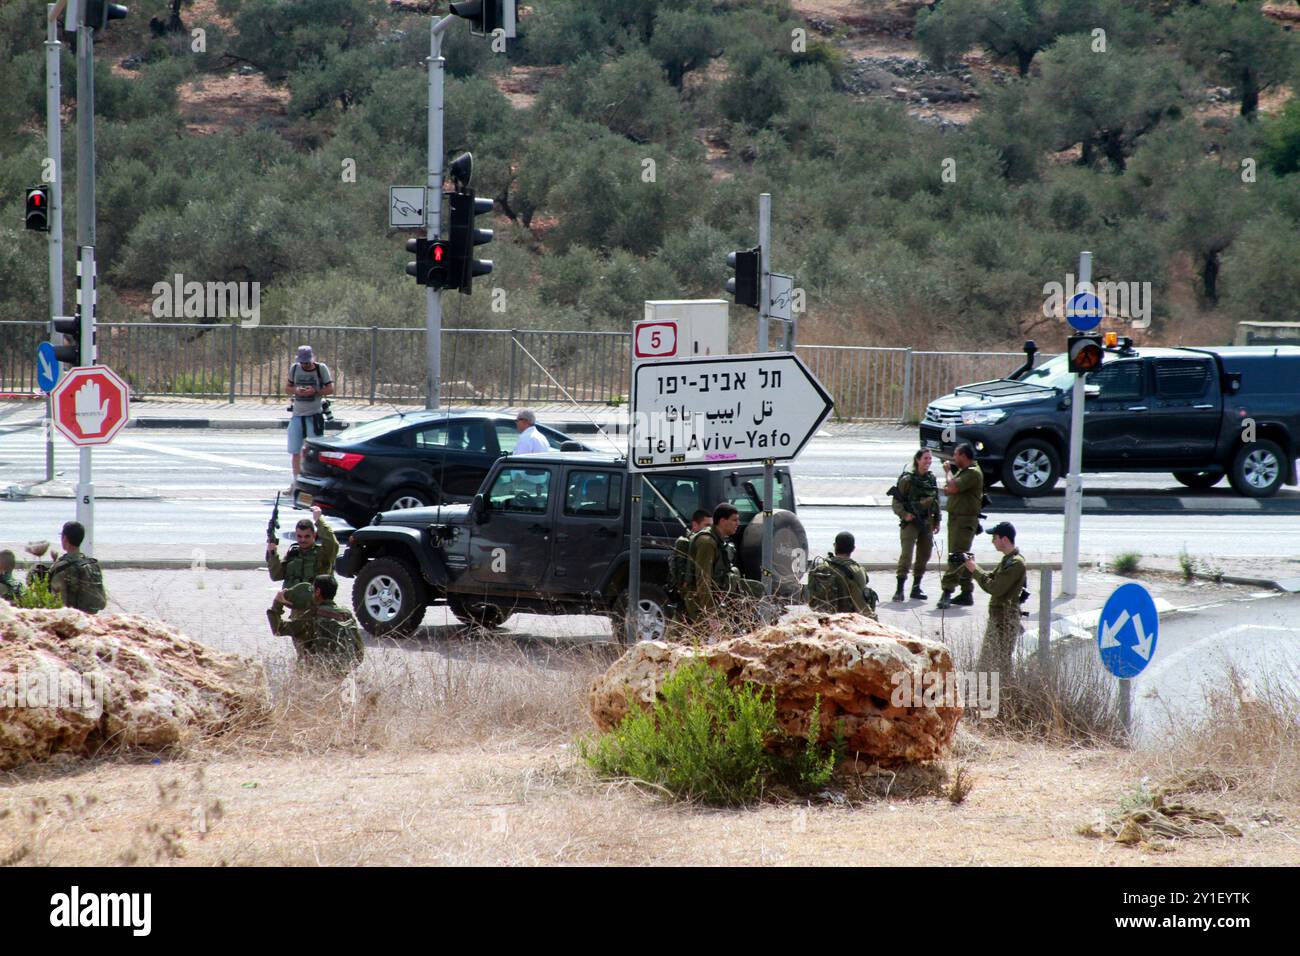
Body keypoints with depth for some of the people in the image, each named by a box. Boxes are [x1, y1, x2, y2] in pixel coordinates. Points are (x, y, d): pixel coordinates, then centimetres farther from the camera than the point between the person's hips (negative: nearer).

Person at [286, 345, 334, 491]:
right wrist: (296, 390, -10)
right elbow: (287, 388, 11)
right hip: (297, 415, 4)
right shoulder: (294, 368, 5)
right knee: (295, 451, 8)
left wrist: (315, 391, -19)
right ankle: (296, 482, 19)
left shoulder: (321, 368, -4)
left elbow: (330, 389, -4)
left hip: (314, 415, -4)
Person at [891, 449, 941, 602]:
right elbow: (897, 500, -7)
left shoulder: (932, 479, 9)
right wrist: (904, 514, -21)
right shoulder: (907, 479, -8)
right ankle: (900, 589, -13)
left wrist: (937, 520, 14)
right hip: (911, 521, -6)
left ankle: (916, 587, 20)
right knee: (906, 554, -13)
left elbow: (936, 500, 18)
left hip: (927, 521, 6)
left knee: (924, 555, 9)